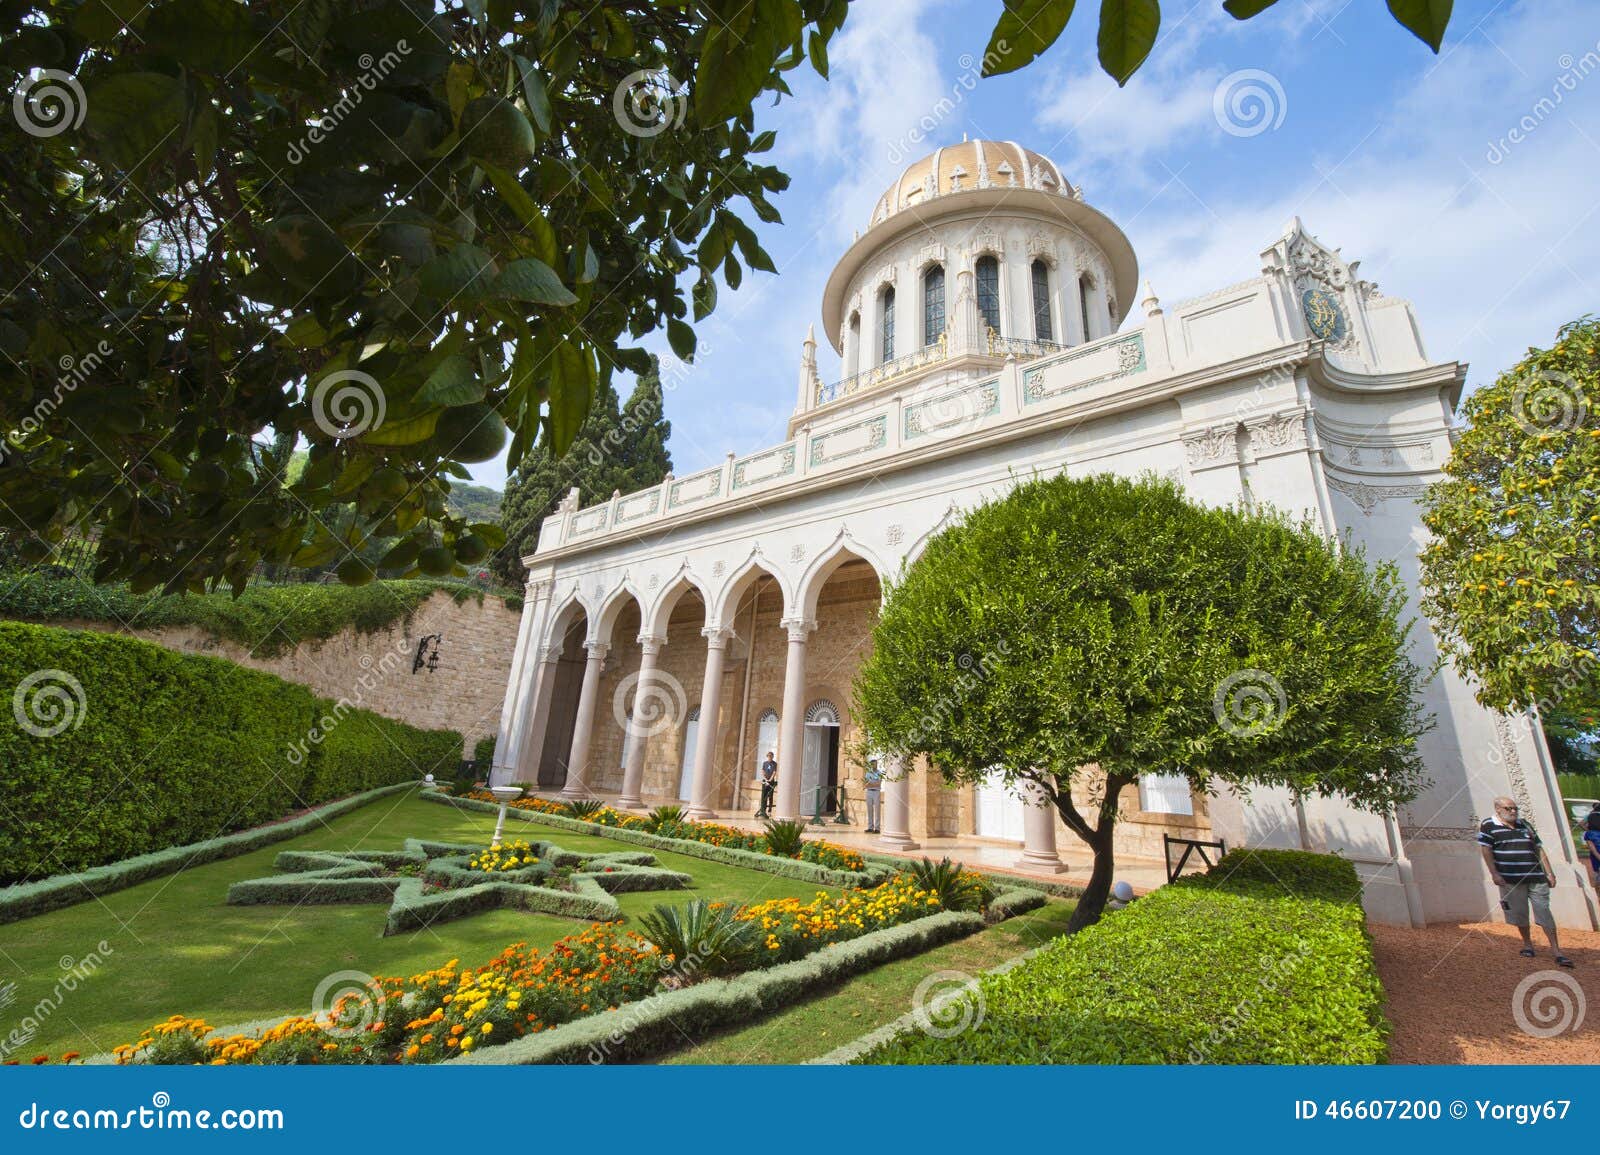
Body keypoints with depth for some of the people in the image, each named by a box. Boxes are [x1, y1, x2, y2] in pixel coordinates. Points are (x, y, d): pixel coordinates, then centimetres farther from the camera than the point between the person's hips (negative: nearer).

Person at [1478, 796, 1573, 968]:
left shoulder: (1524, 825, 13)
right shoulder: (1489, 826, -4)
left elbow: (1539, 849, 16)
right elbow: (1486, 850, -7)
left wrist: (1549, 872, 8)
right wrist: (1494, 873, -13)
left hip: (1536, 877, 4)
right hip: (1510, 879, -3)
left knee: (1545, 913, 1)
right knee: (1519, 914, 6)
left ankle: (1557, 952, 6)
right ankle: (1527, 944, 23)